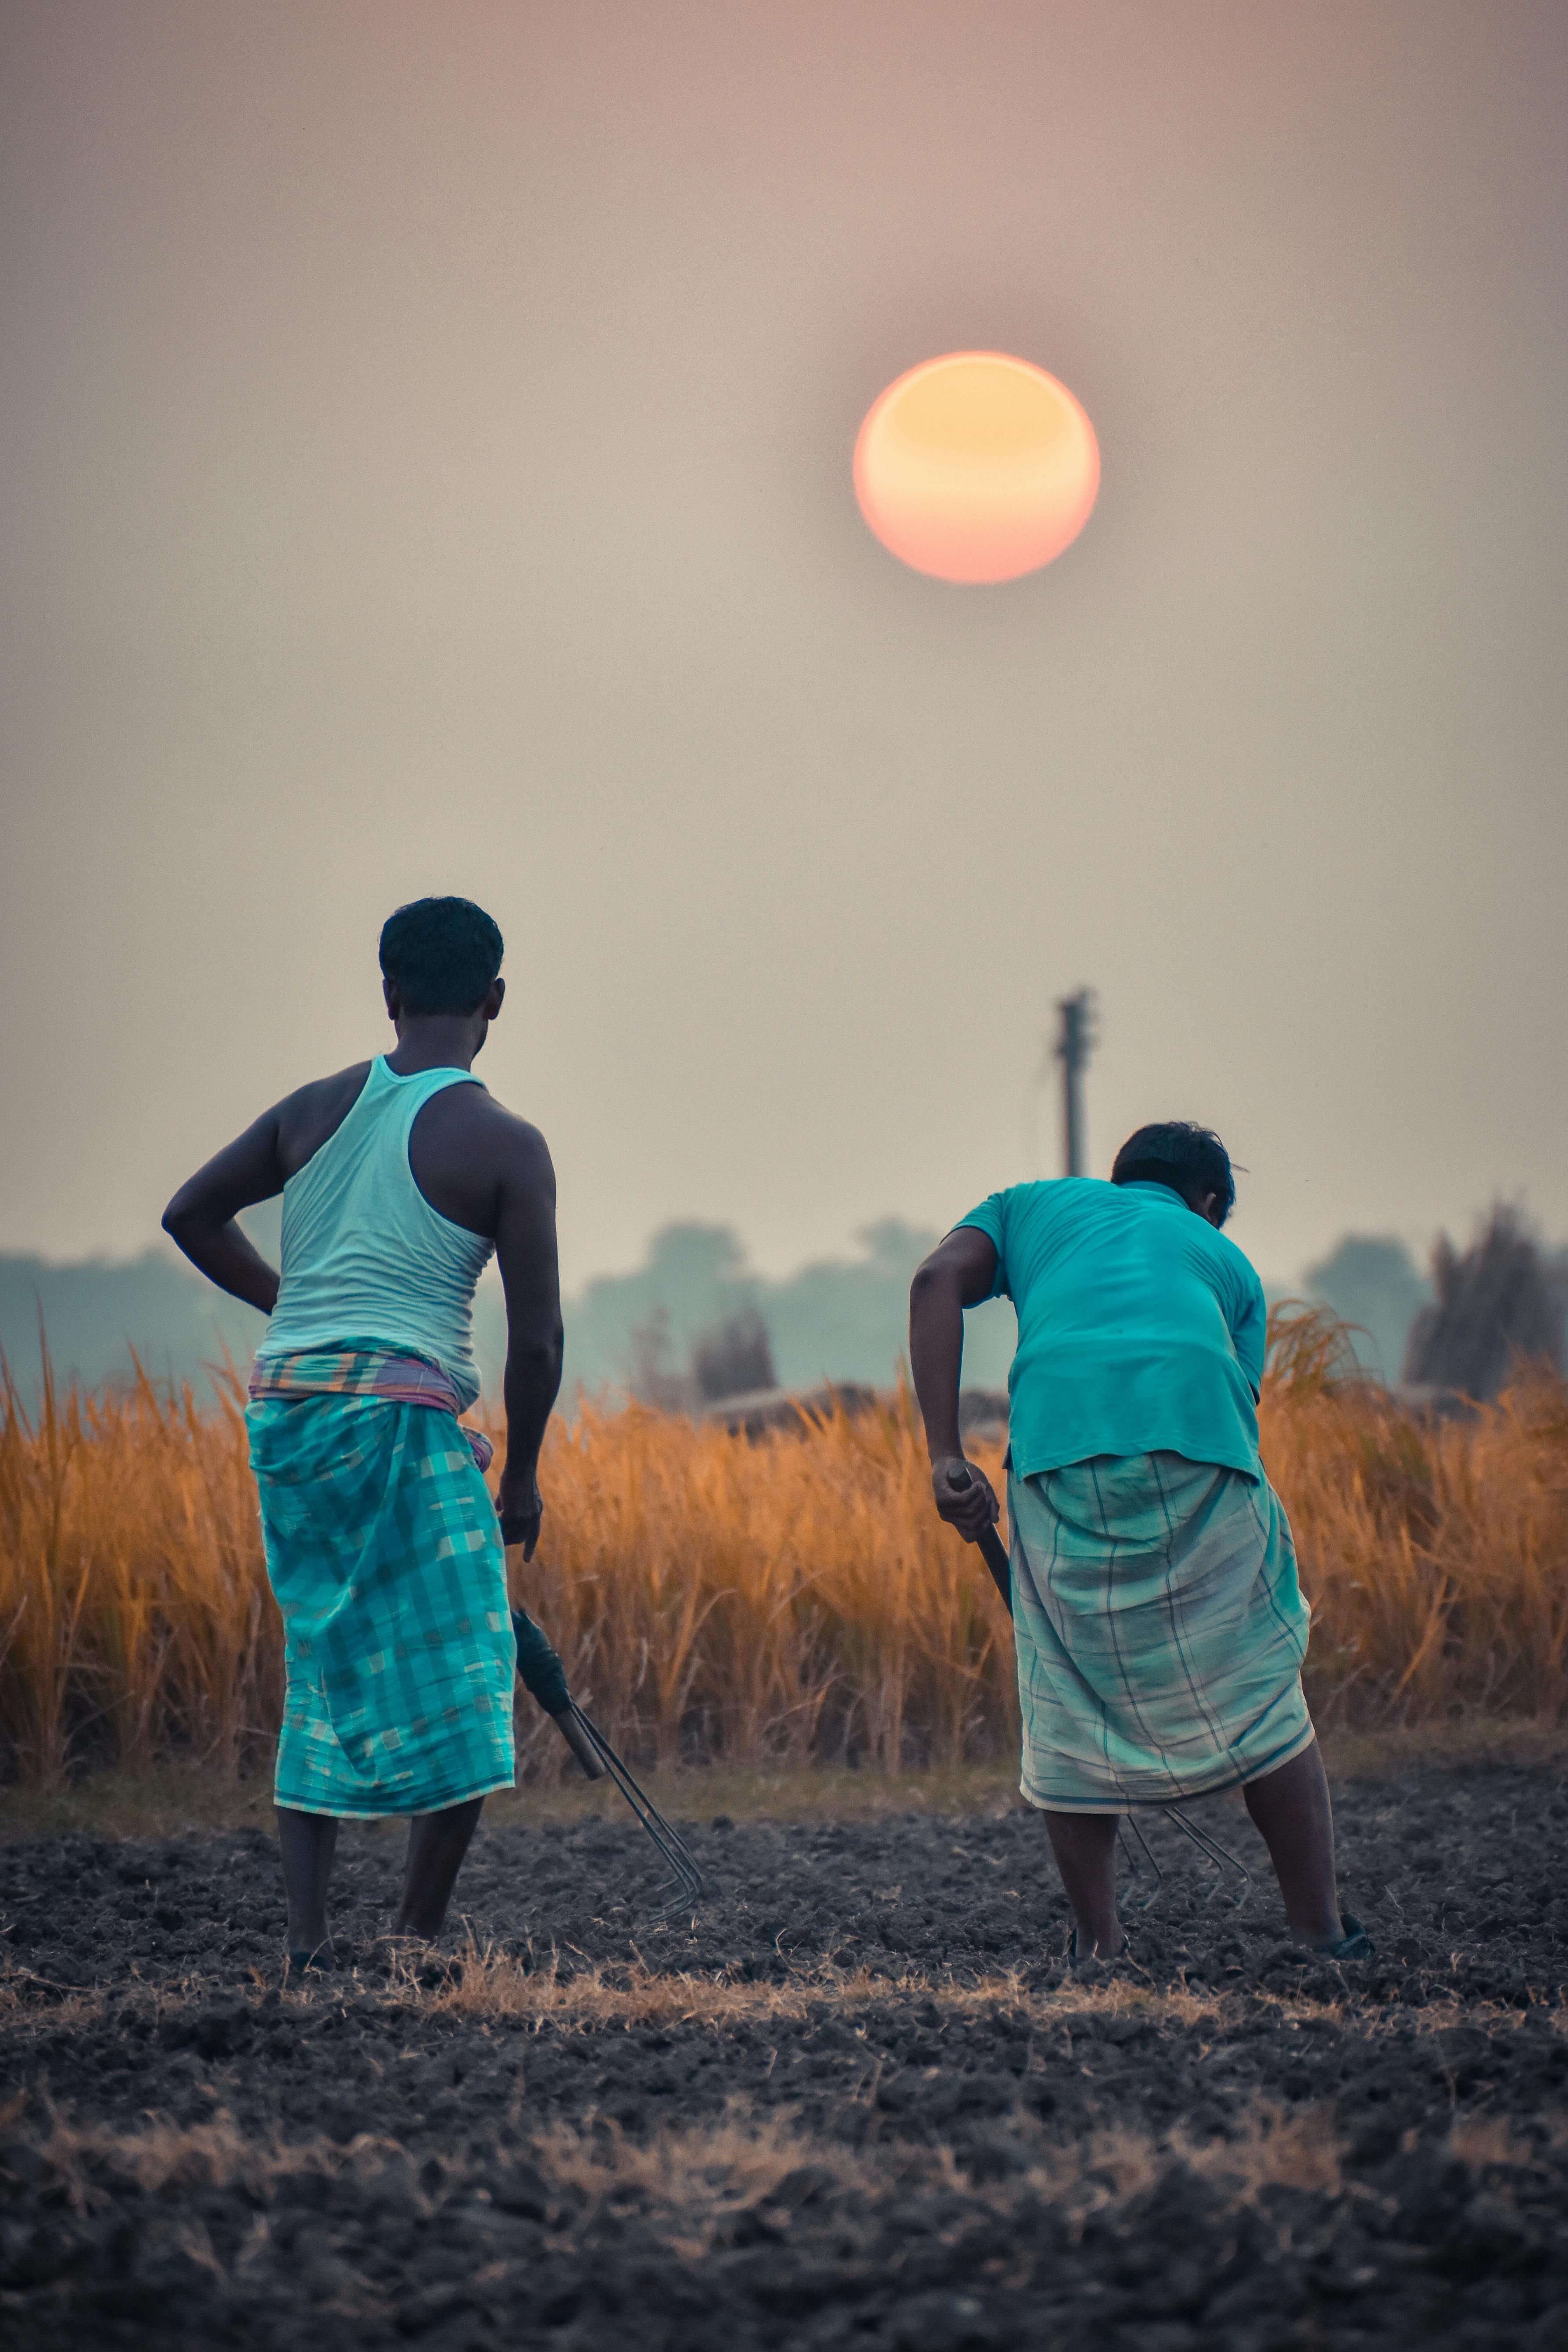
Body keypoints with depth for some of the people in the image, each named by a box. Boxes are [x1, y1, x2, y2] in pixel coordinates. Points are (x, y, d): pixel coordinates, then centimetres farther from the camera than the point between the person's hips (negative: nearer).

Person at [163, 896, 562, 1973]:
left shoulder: (317, 1108, 11)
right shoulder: (505, 1144, -4)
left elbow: (190, 1215, 18)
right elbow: (538, 1336, -5)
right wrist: (523, 1474, 8)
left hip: (284, 1407, 6)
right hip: (399, 1415, -6)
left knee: (326, 1680, 15)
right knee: (457, 1696, 2)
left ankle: (309, 1939, 9)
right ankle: (416, 1946, -3)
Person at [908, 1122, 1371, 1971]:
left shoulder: (1033, 1205, 33)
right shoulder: (1222, 1256, 34)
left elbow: (937, 1282, 12)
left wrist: (944, 1455, 7)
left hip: (1059, 1445, 0)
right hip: (1199, 1442, 0)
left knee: (1072, 1709, 12)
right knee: (1258, 1693, 12)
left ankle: (1098, 1948, 15)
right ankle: (1320, 1932, 13)